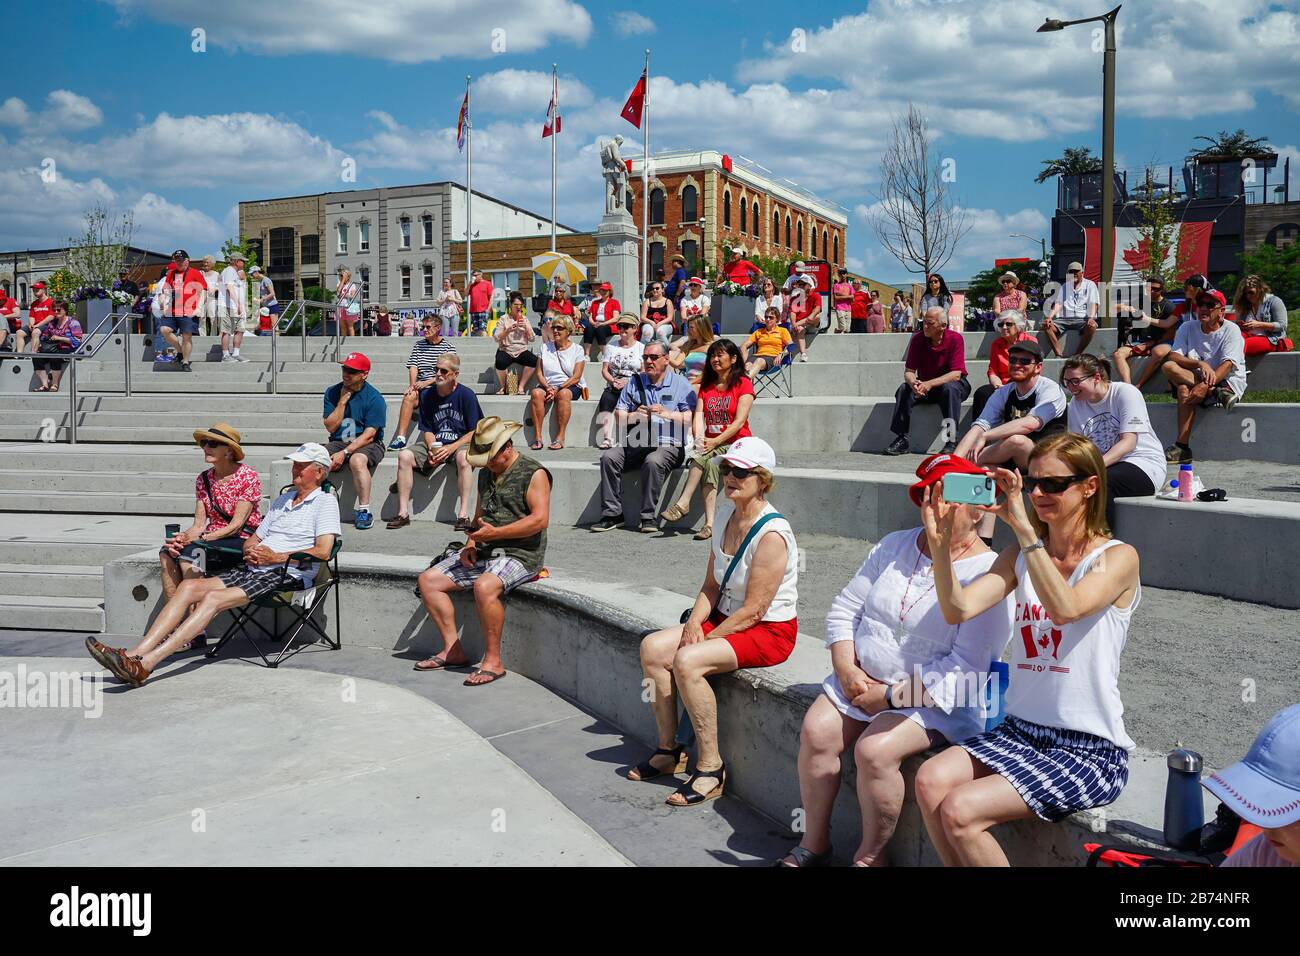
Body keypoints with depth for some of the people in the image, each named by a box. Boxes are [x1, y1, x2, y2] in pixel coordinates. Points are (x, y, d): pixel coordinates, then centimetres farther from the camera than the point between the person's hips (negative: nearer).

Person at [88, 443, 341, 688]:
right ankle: (137, 653, -23)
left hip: (287, 575, -8)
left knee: (213, 598, -26)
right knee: (189, 586, -13)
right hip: (252, 568, 8)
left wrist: (275, 557, -14)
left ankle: (145, 664, -34)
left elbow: (323, 551, -13)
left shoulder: (325, 502, 1)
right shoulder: (282, 500, 26)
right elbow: (253, 539, 27)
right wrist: (249, 551, 2)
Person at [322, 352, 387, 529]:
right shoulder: (332, 393, 6)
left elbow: (369, 435, -14)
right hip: (338, 442, 4)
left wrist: (345, 453, -22)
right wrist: (342, 401, -9)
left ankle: (364, 512, -28)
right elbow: (331, 427, 0)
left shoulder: (374, 398, -9)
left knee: (357, 460, -37)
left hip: (367, 444, -4)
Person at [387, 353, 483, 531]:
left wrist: (451, 448, -20)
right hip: (434, 444, 4)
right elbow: (427, 430, 8)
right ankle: (403, 513, -17)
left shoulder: (466, 395, -8)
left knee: (463, 457, -38)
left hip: (460, 443, -4)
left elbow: (475, 432, -8)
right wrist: (432, 449, -13)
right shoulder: (427, 395, 3)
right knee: (404, 455, -20)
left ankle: (463, 514, -35)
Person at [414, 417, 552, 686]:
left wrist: (494, 533, -21)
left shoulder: (533, 473, -7)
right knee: (428, 580, -1)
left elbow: (540, 519, -17)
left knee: (484, 586, -36)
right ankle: (452, 651, 1)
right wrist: (471, 543, 5)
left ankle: (493, 661, -23)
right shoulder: (486, 473, 18)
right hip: (483, 552, 9)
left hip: (520, 554, -8)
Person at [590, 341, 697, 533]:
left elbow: (689, 418, -3)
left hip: (668, 445, -4)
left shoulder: (681, 384, 7)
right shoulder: (634, 382, 17)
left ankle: (648, 517, -25)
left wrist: (665, 413, -16)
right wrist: (636, 415, -9)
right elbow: (618, 416, 11)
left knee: (653, 461, -36)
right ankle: (612, 514, -17)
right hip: (636, 443, 4)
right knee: (609, 457, -21)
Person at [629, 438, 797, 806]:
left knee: (687, 661, -28)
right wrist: (694, 623, -8)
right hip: (728, 618, 9)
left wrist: (706, 639, -18)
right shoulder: (727, 520, 6)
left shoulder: (771, 534, -21)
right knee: (653, 647, -7)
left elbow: (753, 610, -22)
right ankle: (669, 750, 6)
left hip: (770, 631, -9)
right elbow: (711, 586, 10)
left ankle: (711, 767, -14)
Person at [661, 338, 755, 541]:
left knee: (704, 458, -33)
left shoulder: (743, 384, -1)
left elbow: (739, 421, -11)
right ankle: (709, 523, -40)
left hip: (736, 443, -4)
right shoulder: (706, 385, 17)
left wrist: (716, 441, -21)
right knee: (710, 465, -30)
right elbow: (698, 415, 5)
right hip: (711, 444, 4)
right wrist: (699, 439, -16)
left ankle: (683, 503, -31)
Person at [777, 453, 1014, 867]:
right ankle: (814, 842, 5)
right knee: (816, 732, -13)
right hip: (863, 679, 6)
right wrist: (847, 670, -7)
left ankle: (871, 855, -2)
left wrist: (891, 696, -18)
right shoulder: (894, 546, 7)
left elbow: (965, 668, -19)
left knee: (874, 750, -26)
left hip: (936, 701, -6)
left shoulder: (988, 576, -14)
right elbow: (844, 610, 9)